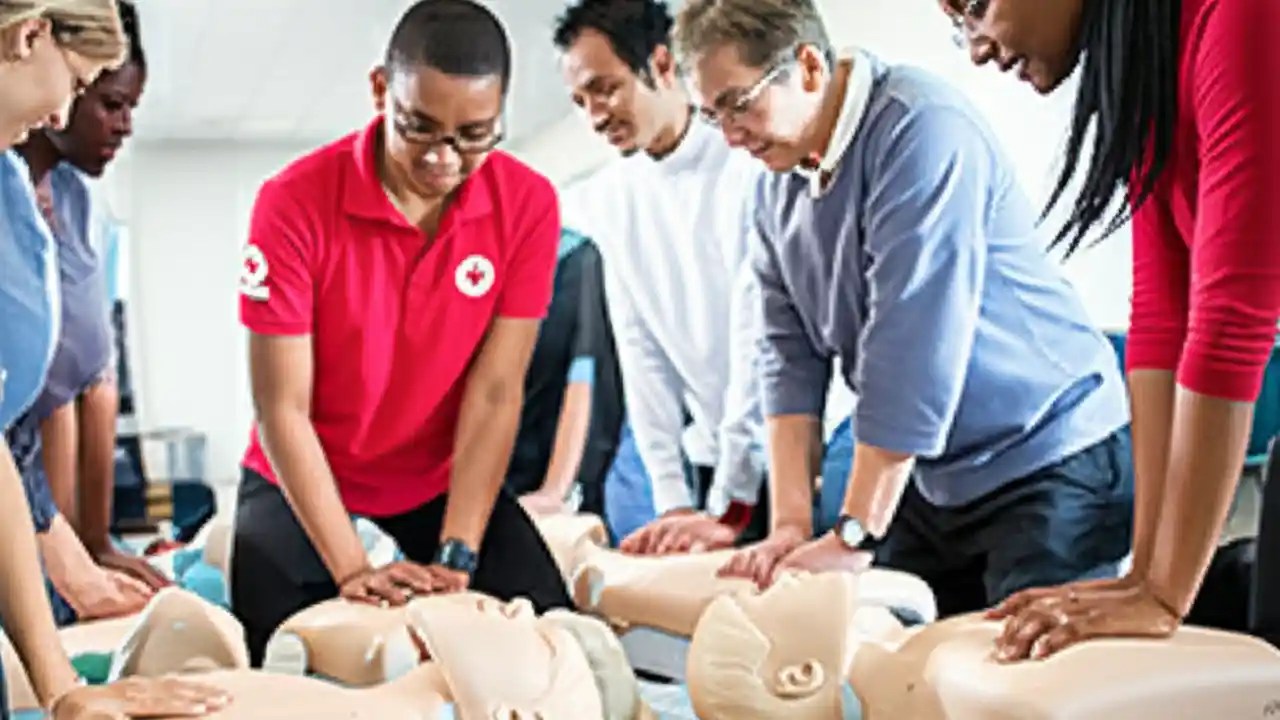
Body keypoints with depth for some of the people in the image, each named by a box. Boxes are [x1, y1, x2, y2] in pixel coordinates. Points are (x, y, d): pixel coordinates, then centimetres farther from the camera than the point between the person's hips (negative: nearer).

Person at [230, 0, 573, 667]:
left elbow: (495, 394, -16)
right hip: (304, 483, -1)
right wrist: (353, 570, -27)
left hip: (447, 484, 2)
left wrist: (456, 557, -24)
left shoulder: (528, 205, -15)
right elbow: (281, 409, -20)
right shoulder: (294, 202, -22)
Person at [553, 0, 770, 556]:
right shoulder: (608, 198, 3)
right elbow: (640, 350, 2)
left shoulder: (747, 164, -15)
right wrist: (674, 502, -5)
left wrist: (728, 509, -21)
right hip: (713, 460, 5)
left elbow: (757, 337, -19)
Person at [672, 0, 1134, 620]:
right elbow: (790, 350, 3)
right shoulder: (777, 186, 6)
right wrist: (790, 523, -8)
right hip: (926, 478, 8)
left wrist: (853, 537, -24)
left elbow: (913, 343, -25)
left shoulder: (921, 129, -20)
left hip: (1050, 463, -7)